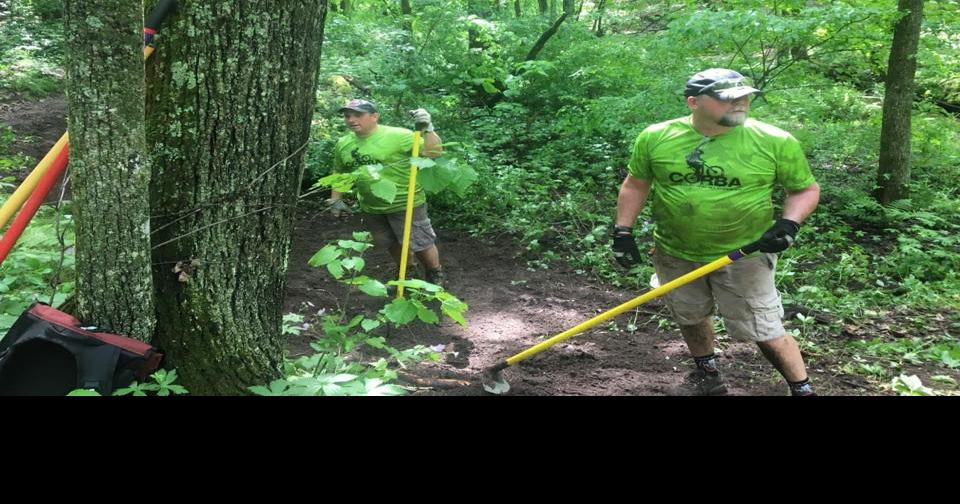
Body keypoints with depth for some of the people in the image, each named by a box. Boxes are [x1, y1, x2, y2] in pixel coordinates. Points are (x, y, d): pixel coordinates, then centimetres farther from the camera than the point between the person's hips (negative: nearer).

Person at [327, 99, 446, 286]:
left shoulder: (397, 136, -18)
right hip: (371, 208, 6)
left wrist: (426, 129, -37)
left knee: (420, 244, 4)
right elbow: (339, 173, 18)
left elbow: (434, 152, -22)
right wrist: (336, 199, 10)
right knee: (391, 244, 22)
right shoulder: (343, 144, 2)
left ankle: (435, 275, 31)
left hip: (405, 204, -6)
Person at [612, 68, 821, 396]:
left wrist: (789, 222, -18)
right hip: (675, 253, 3)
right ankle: (707, 376, 43)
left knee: (764, 331, 1)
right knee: (690, 318, 19)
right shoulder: (655, 137, -7)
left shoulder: (775, 142, -12)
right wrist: (623, 231, 1)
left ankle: (803, 389, 20)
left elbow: (806, 188, -1)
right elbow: (636, 185, 6)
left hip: (744, 257, -3)